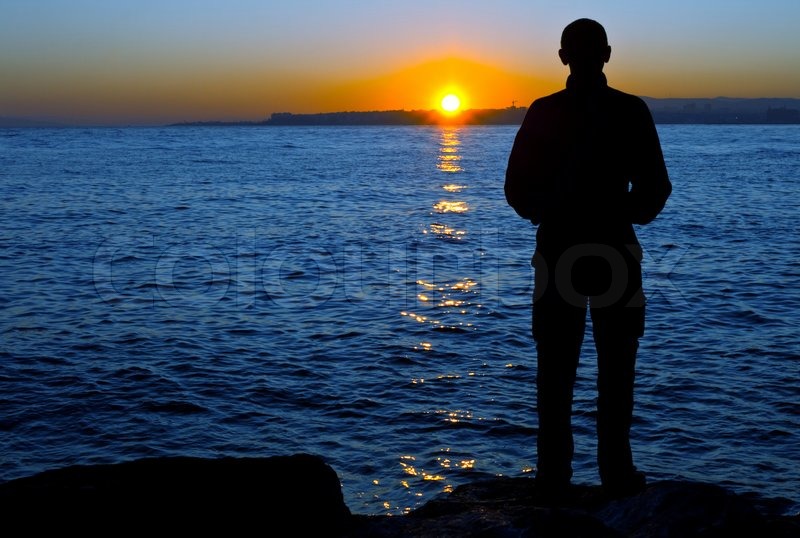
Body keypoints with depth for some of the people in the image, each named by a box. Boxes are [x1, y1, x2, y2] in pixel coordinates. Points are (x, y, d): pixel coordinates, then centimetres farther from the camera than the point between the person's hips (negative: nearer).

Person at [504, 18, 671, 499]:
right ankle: (617, 472, 8)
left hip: (556, 250, 1)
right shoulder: (631, 110, -4)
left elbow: (518, 189, -1)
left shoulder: (543, 112, -1)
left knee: (556, 368, 7)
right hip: (615, 250, -1)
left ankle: (554, 473, 9)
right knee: (616, 367, 7)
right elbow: (655, 190, -4)